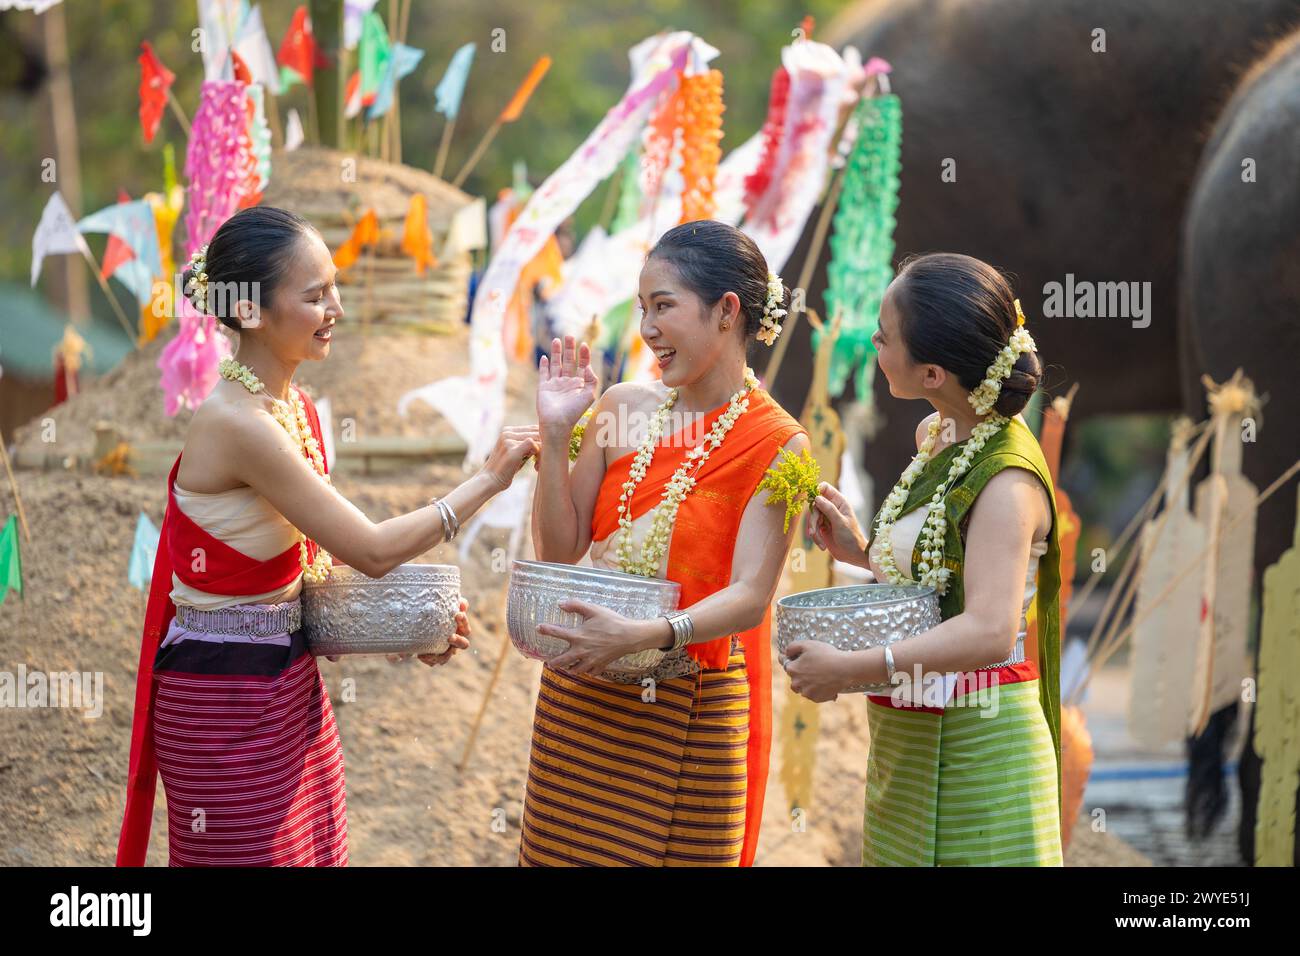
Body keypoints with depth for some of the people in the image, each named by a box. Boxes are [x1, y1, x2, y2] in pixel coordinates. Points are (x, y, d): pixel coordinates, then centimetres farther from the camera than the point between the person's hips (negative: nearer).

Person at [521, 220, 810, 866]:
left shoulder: (778, 445, -9)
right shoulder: (624, 408, 3)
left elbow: (750, 597, -16)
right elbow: (561, 550, 5)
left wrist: (645, 636, -31)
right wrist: (555, 438, -6)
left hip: (692, 717, -4)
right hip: (579, 702, 4)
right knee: (562, 852, 10)